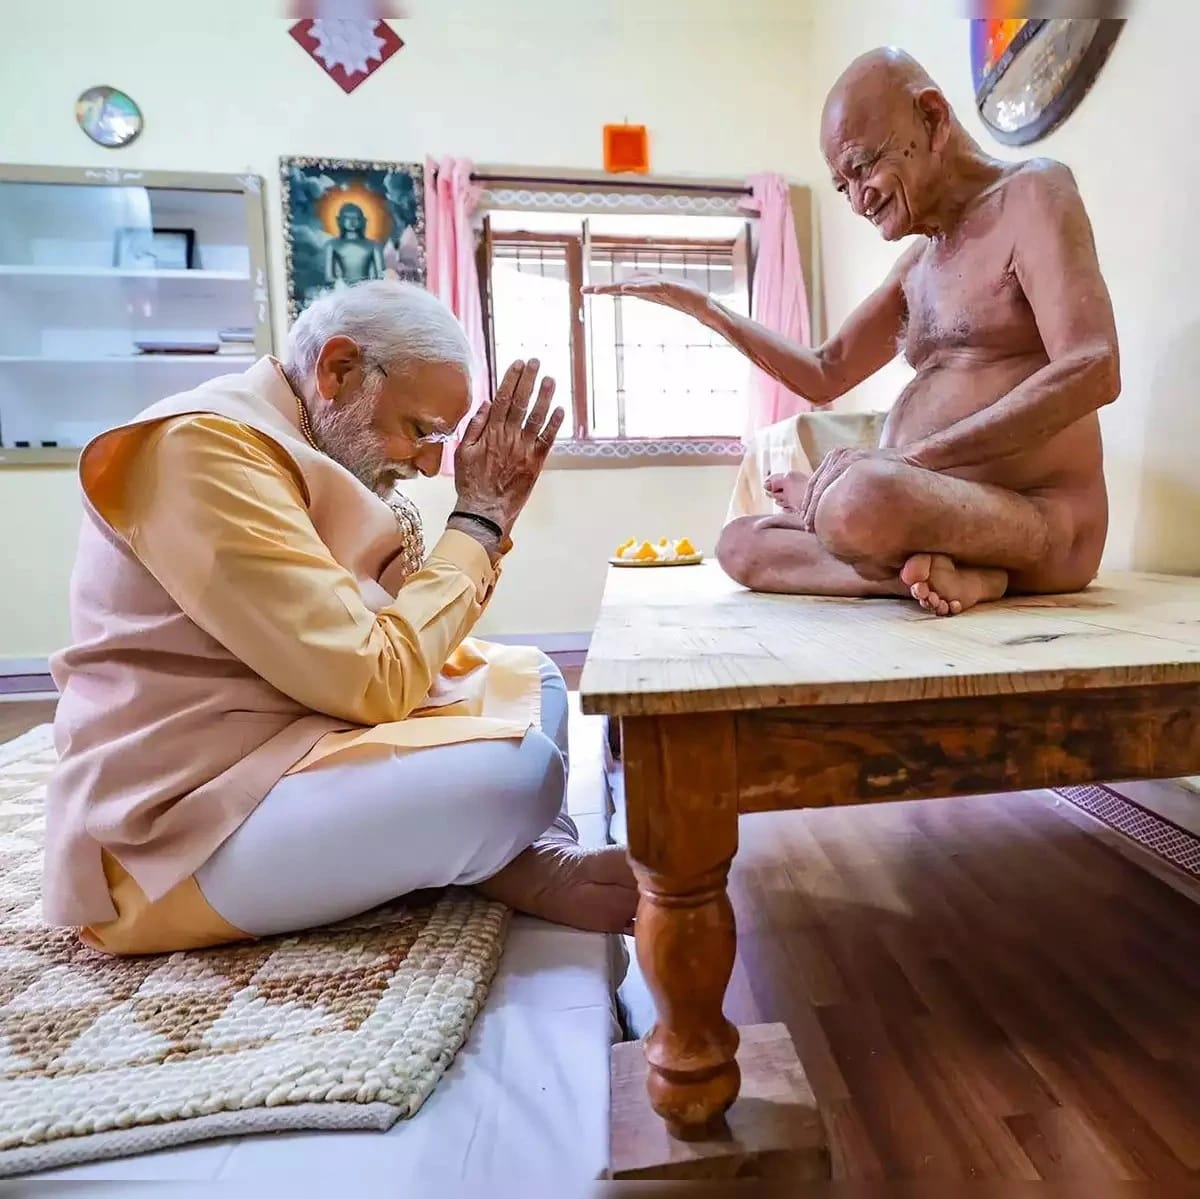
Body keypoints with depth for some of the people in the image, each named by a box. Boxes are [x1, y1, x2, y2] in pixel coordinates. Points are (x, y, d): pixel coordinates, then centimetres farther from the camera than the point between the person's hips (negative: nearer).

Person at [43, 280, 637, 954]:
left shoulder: (300, 449, 11)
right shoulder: (202, 448, -19)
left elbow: (399, 654, 8)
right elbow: (373, 679, -25)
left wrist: (490, 522, -1)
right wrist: (478, 523, -14)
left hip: (288, 746, 10)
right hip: (180, 835, -10)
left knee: (530, 680, 11)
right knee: (521, 771, -31)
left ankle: (535, 858, -8)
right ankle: (527, 871, 1)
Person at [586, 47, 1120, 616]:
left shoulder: (1032, 190, -3)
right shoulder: (920, 260, 19)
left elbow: (1091, 372, -18)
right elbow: (824, 375, 21)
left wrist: (912, 457, -25)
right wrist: (701, 306, 17)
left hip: (1042, 521, -9)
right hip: (952, 516, 9)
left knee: (860, 501, -39)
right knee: (740, 542, -1)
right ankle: (951, 572, -14)